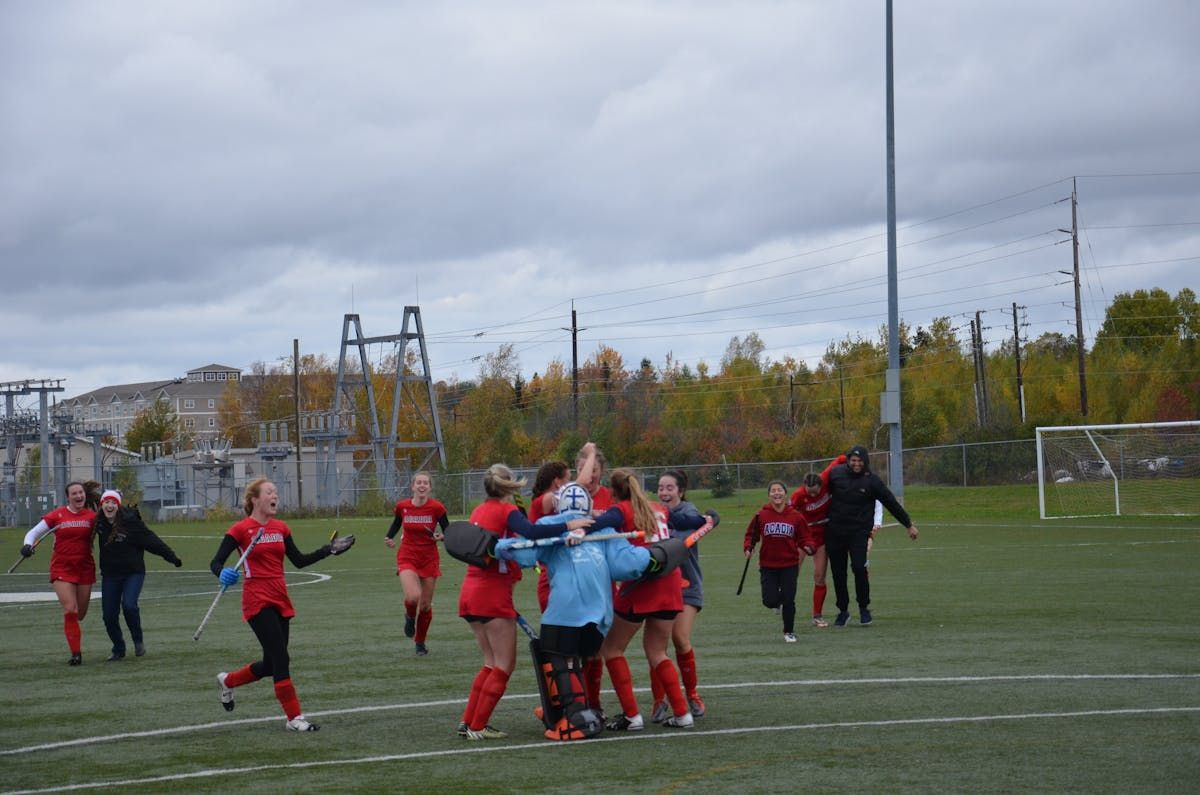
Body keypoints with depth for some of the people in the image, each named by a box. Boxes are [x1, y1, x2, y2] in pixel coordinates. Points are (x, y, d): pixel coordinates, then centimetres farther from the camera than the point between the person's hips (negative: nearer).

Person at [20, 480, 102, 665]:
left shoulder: (92, 516, 1)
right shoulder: (57, 515, -4)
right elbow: (33, 533, 1)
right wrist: (27, 545, -18)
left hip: (85, 568, 2)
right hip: (62, 568, -2)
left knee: (80, 614, 9)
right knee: (70, 610, -14)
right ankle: (76, 653, -7)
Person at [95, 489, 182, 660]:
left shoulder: (130, 522, -13)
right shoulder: (100, 524, 0)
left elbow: (152, 541, -11)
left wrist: (171, 557, -12)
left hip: (133, 572, -5)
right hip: (110, 574, 5)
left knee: (129, 605, -24)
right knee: (109, 615, 2)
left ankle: (138, 641, 0)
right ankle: (118, 650, 23)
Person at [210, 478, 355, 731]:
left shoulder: (281, 528, 10)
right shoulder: (241, 529, -8)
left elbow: (299, 561, 14)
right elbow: (215, 562, -10)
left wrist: (329, 549, 6)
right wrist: (223, 573, -33)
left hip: (281, 600, 7)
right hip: (258, 602, -7)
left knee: (271, 665, 11)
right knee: (281, 658, -12)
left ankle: (228, 680, 38)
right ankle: (294, 717, -4)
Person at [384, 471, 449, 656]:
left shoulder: (436, 508, -9)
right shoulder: (402, 506, -4)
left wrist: (440, 537, -24)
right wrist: (389, 538, -2)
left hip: (429, 560, 0)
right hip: (407, 558, 0)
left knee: (426, 605, 6)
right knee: (413, 597, -24)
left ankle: (420, 642, 28)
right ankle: (410, 617, 12)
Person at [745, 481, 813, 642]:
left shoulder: (796, 516, -3)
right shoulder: (761, 515, -4)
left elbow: (804, 538, 1)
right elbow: (751, 534, 4)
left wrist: (807, 547, -19)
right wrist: (748, 547, -13)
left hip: (790, 565, 0)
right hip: (768, 566, 0)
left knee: (789, 601, -2)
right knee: (770, 601, -6)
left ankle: (789, 632, 20)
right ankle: (777, 602, 34)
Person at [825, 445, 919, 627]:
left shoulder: (871, 480, -5)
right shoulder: (837, 473, 0)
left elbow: (891, 503, 2)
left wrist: (909, 525, 8)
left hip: (859, 532, -2)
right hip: (835, 531, 2)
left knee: (859, 568, -16)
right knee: (838, 573, 5)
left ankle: (864, 607, 3)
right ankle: (843, 611, 21)